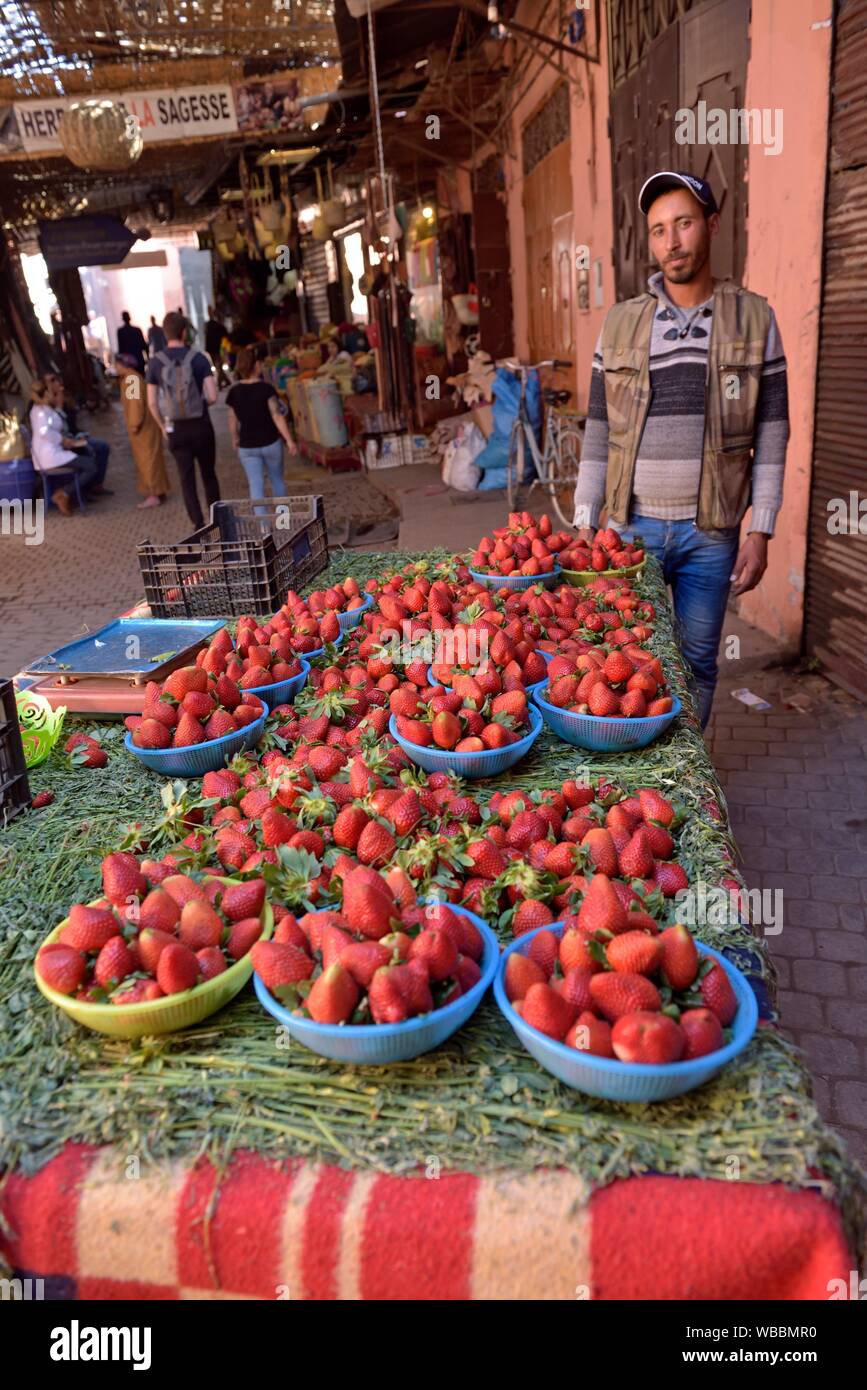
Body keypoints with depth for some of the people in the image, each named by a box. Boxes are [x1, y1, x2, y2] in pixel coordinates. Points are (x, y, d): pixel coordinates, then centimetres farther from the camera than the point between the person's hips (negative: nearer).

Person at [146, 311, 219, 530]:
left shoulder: (155, 363, -3)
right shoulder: (198, 358, -8)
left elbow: (152, 403, -4)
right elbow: (212, 397, -13)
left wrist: (162, 427, 11)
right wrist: (200, 404, 9)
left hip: (175, 429, 1)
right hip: (201, 425, -1)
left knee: (187, 479, 7)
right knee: (209, 475, 15)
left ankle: (199, 525, 3)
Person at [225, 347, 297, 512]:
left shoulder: (234, 392, -2)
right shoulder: (266, 388, -11)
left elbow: (233, 420, 5)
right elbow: (276, 416, -14)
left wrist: (235, 439, 22)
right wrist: (289, 440, -11)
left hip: (247, 446, 1)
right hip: (270, 442, -1)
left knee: (256, 485, 2)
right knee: (277, 480, 17)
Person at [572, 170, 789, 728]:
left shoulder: (755, 319, 1)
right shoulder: (620, 323, 4)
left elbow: (771, 435, 1)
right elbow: (598, 434, 5)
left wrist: (761, 532, -5)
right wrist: (585, 523, 0)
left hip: (711, 531, 0)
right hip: (632, 525, 1)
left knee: (698, 662, 9)